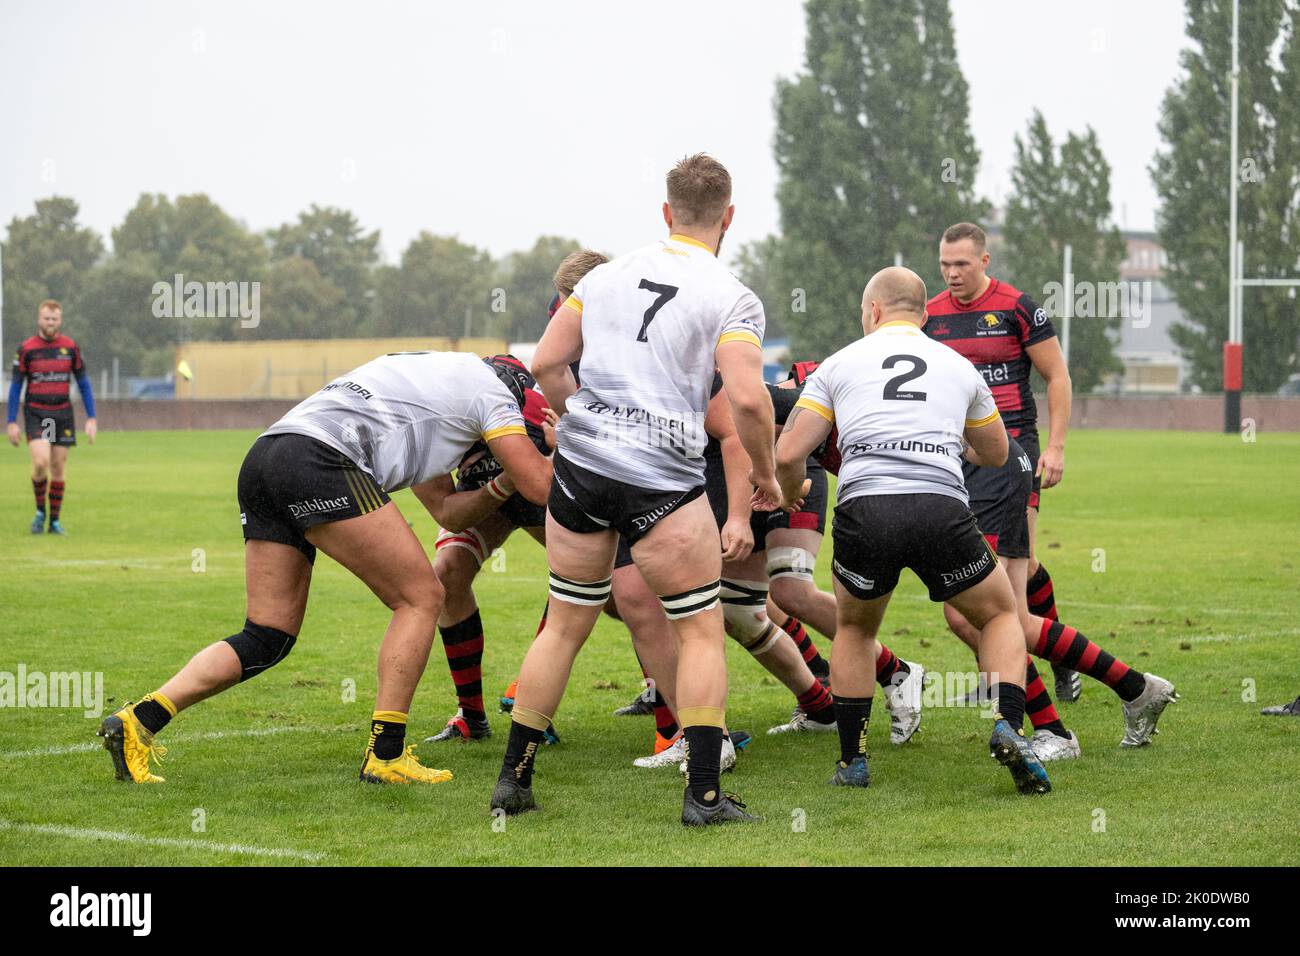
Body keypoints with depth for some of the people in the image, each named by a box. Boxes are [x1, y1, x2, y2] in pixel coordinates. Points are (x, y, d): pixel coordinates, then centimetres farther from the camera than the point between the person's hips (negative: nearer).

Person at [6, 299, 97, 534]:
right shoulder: (26, 349, -3)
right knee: (41, 462, -18)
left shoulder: (70, 347, 2)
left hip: (63, 413, 2)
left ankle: (55, 521, 12)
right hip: (35, 414, -2)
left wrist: (91, 418, 2)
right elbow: (15, 386, 1)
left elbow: (83, 383, 8)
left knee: (58, 467, 2)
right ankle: (40, 511, 3)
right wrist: (11, 422, -3)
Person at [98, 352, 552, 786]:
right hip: (318, 462, -9)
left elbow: (447, 511, 35)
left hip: (263, 457, 9)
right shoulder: (489, 386, 13)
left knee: (268, 638, 10)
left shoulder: (430, 377, 38)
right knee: (420, 598, 3)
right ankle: (386, 753, 0)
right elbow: (541, 487, 8)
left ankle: (137, 722, 2)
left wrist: (502, 489, 28)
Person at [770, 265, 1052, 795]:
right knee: (1000, 616, 23)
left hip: (863, 510, 0)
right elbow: (996, 454, 37)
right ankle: (1008, 727, 1)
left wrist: (789, 494, 33)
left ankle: (852, 761, 22)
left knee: (854, 629, 28)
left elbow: (788, 454, 11)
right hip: (942, 510, 0)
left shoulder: (840, 363, 18)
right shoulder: (959, 367, 22)